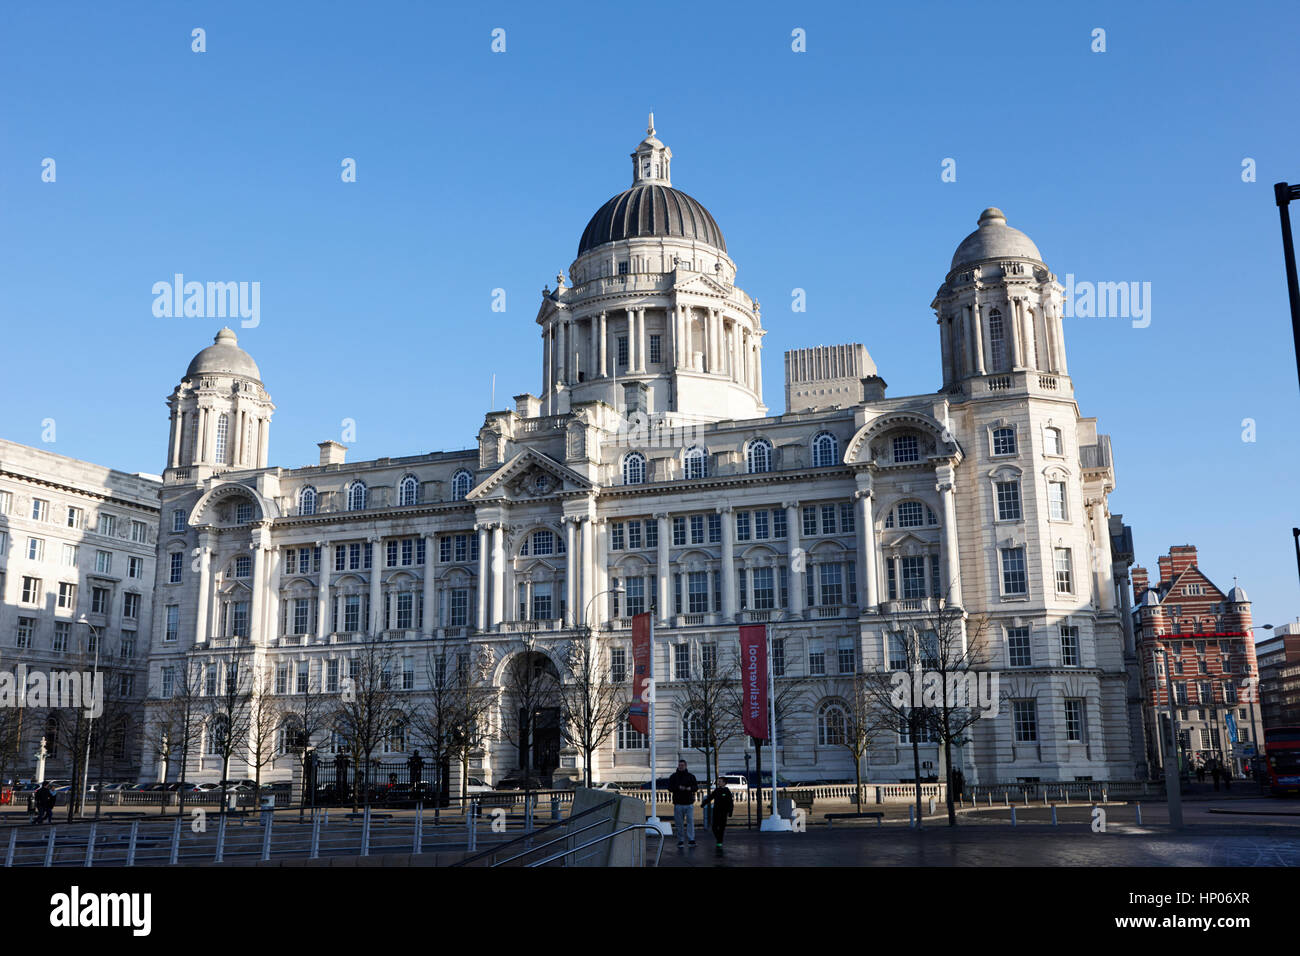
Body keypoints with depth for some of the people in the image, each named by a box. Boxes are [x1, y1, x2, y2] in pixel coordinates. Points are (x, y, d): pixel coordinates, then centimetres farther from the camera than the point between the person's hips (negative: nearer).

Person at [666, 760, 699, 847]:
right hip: (678, 803, 0)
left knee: (690, 821, -9)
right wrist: (678, 788, -18)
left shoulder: (691, 776, 9)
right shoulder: (673, 777, 7)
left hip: (689, 803, 0)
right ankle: (680, 840, 12)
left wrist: (690, 788, -16)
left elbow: (696, 787, 6)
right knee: (679, 823, 4)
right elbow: (669, 788, -1)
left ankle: (691, 839, -9)